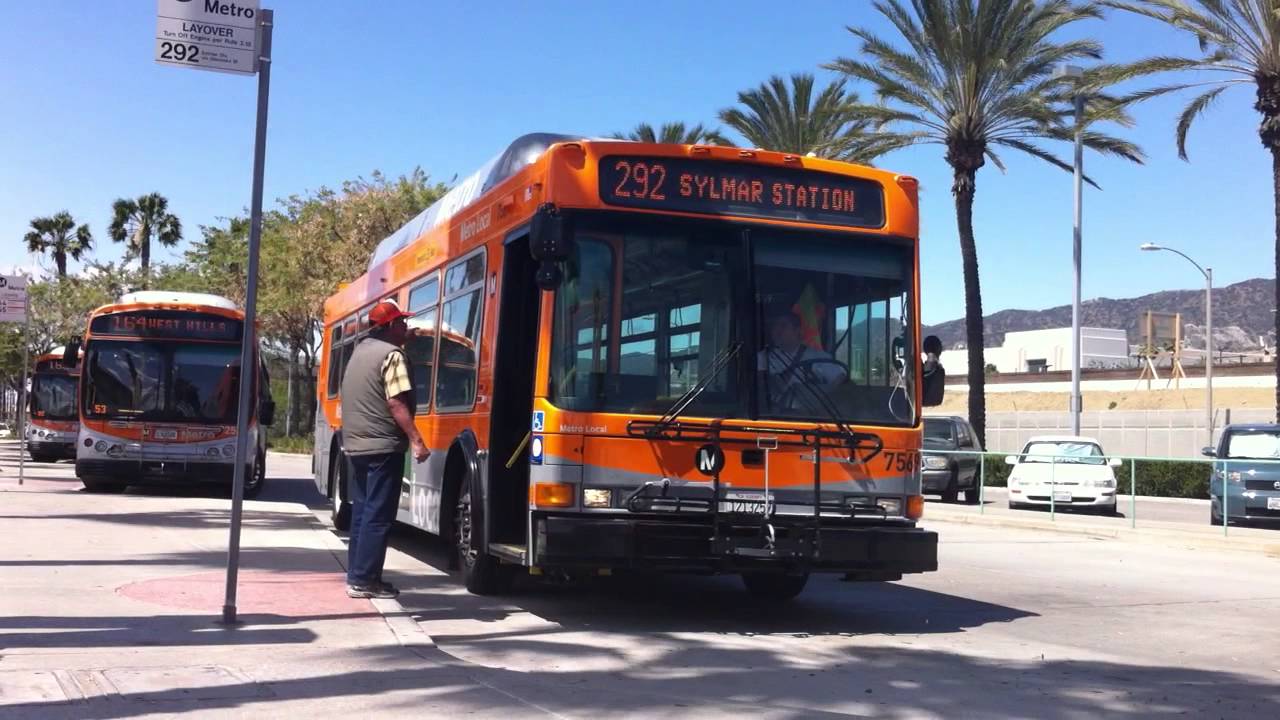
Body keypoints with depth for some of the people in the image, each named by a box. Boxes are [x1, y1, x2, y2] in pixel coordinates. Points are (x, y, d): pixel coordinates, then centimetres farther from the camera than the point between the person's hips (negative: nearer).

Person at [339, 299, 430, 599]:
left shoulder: (361, 350, 15)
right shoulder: (392, 355, -11)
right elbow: (396, 403, -19)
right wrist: (416, 440, -21)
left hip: (356, 444, 9)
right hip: (383, 446, -9)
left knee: (361, 511, 13)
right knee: (379, 515, -5)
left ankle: (356, 574, 16)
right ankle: (364, 579, -4)